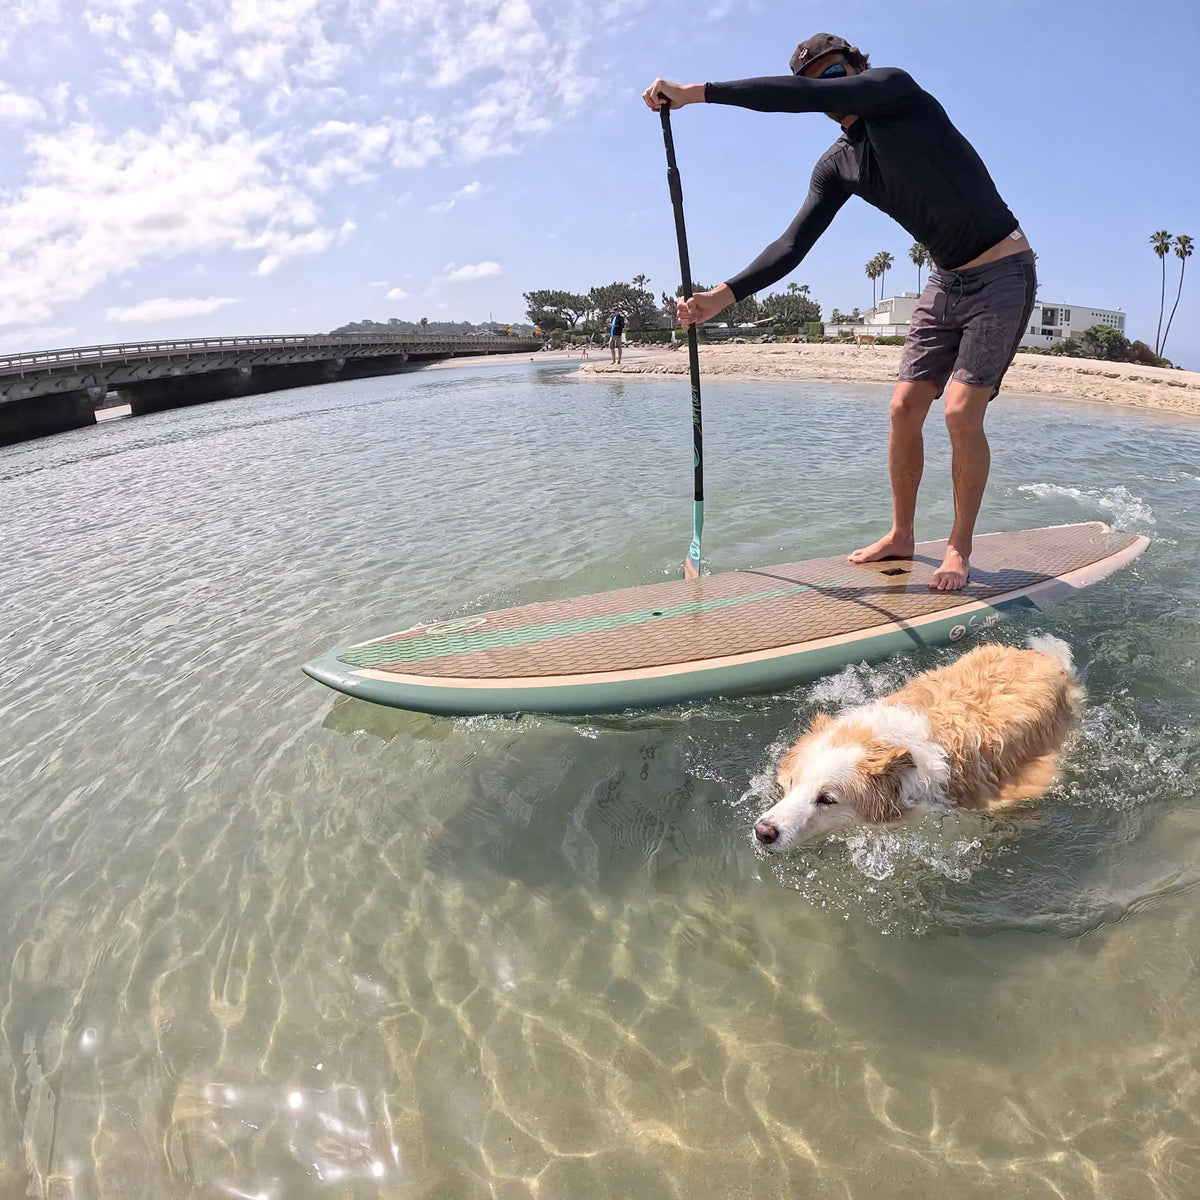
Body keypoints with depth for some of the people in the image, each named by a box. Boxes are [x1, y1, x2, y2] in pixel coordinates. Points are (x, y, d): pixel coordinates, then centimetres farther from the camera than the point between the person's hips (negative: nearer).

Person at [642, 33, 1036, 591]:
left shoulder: (896, 88, -14)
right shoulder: (836, 166, 5)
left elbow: (800, 100, -28)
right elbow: (793, 245, -1)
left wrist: (697, 92, -28)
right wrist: (722, 296, -14)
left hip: (1002, 273, -7)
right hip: (946, 281, 7)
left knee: (961, 412, -16)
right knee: (904, 408, 0)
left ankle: (959, 548, -1)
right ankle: (901, 535, 15)